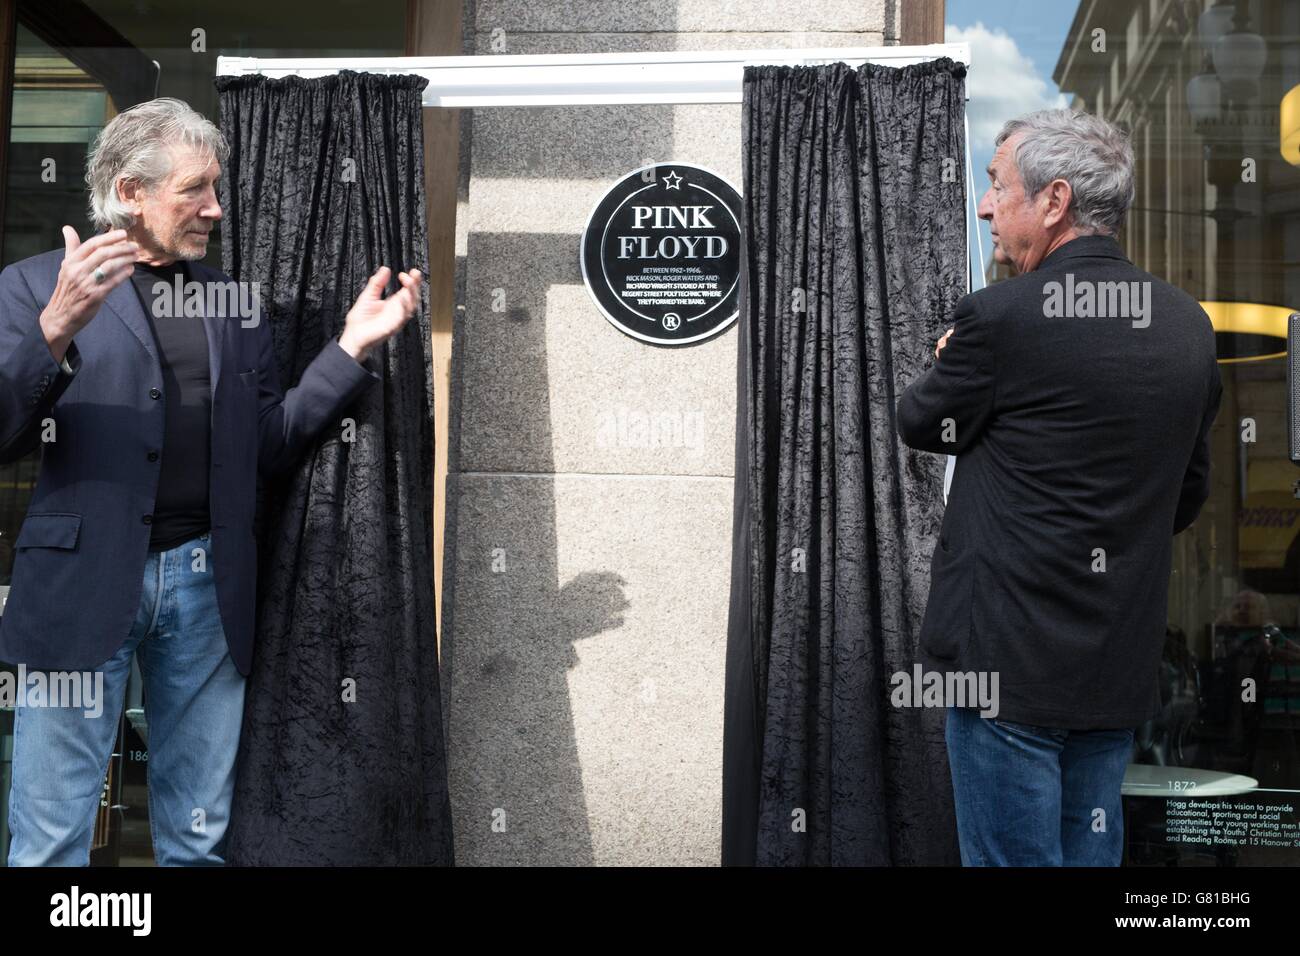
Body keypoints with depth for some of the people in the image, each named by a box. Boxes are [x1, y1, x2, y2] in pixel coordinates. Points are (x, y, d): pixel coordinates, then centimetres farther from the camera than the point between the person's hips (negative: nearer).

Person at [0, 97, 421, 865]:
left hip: (207, 584, 4)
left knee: (201, 838, 11)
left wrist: (353, 349, 3)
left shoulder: (235, 304, 16)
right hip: (83, 579, -3)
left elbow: (271, 443, 12)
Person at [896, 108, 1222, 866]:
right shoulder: (1186, 322, 4)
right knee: (1091, 852, 18)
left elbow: (921, 425, 0)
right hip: (1124, 665, 7)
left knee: (1013, 852, 5)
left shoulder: (1001, 317, -17)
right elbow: (1190, 490, 12)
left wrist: (950, 363, 20)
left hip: (1011, 660, -7)